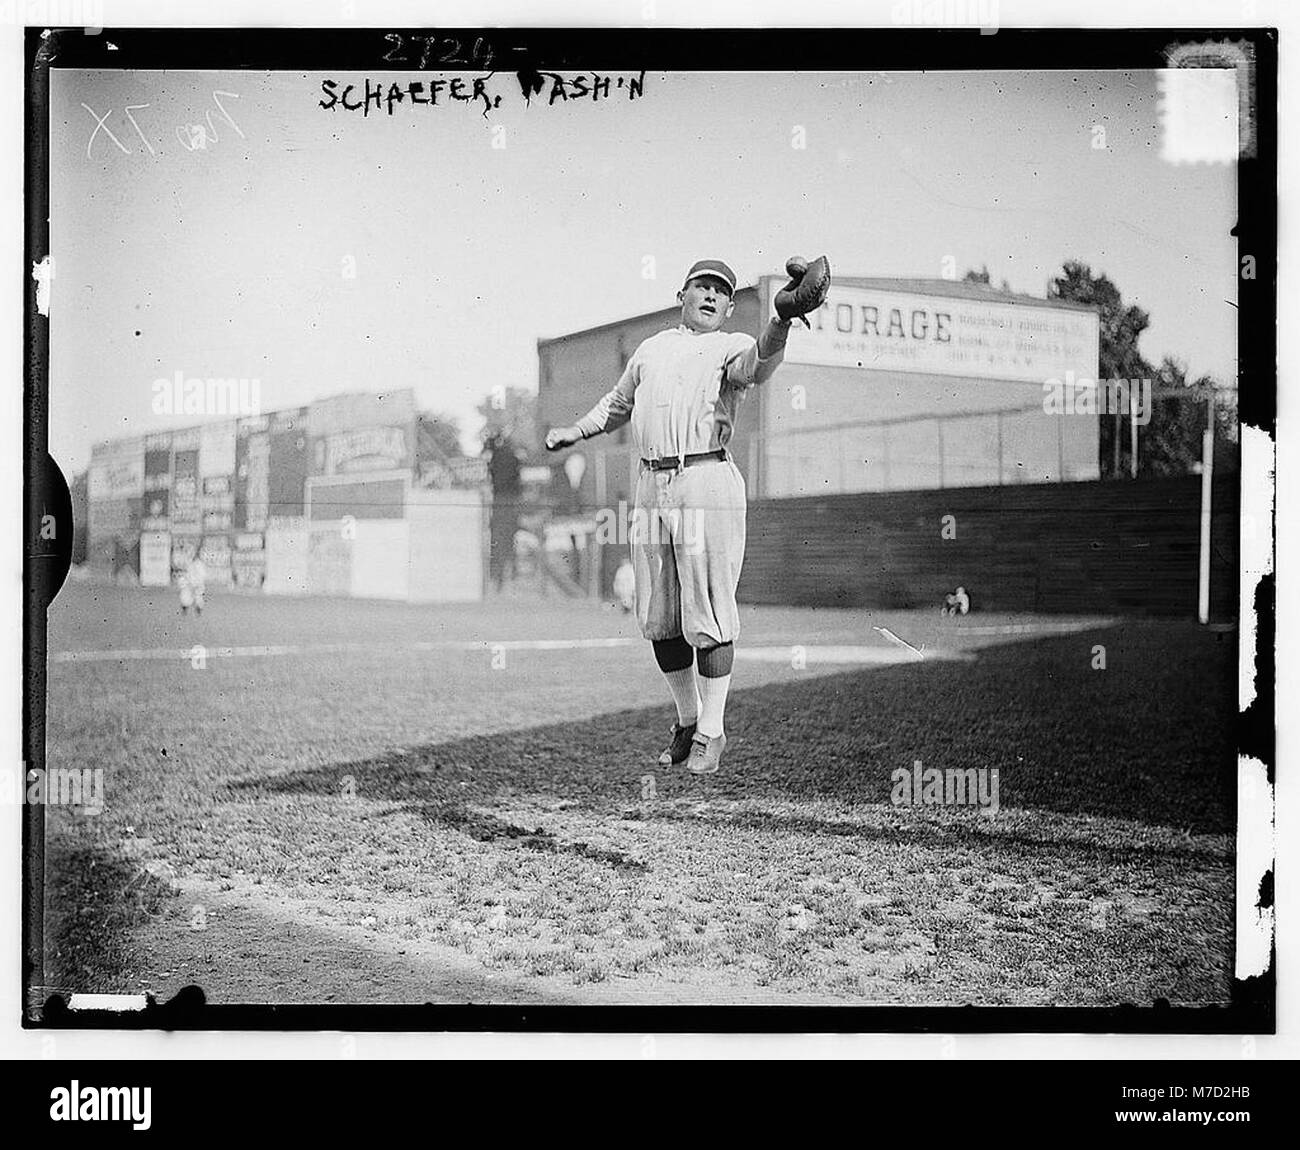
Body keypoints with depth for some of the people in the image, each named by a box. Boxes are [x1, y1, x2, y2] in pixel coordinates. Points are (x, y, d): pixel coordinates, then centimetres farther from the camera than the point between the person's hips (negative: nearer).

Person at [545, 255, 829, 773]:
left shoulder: (731, 347, 4)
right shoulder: (651, 348, 21)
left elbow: (758, 366, -21)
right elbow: (618, 404, 38)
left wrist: (782, 321, -40)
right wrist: (575, 432, 28)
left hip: (708, 484, -5)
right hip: (651, 487, 5)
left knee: (708, 615, -6)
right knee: (658, 619, 8)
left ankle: (710, 733, 5)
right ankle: (687, 720, 24)